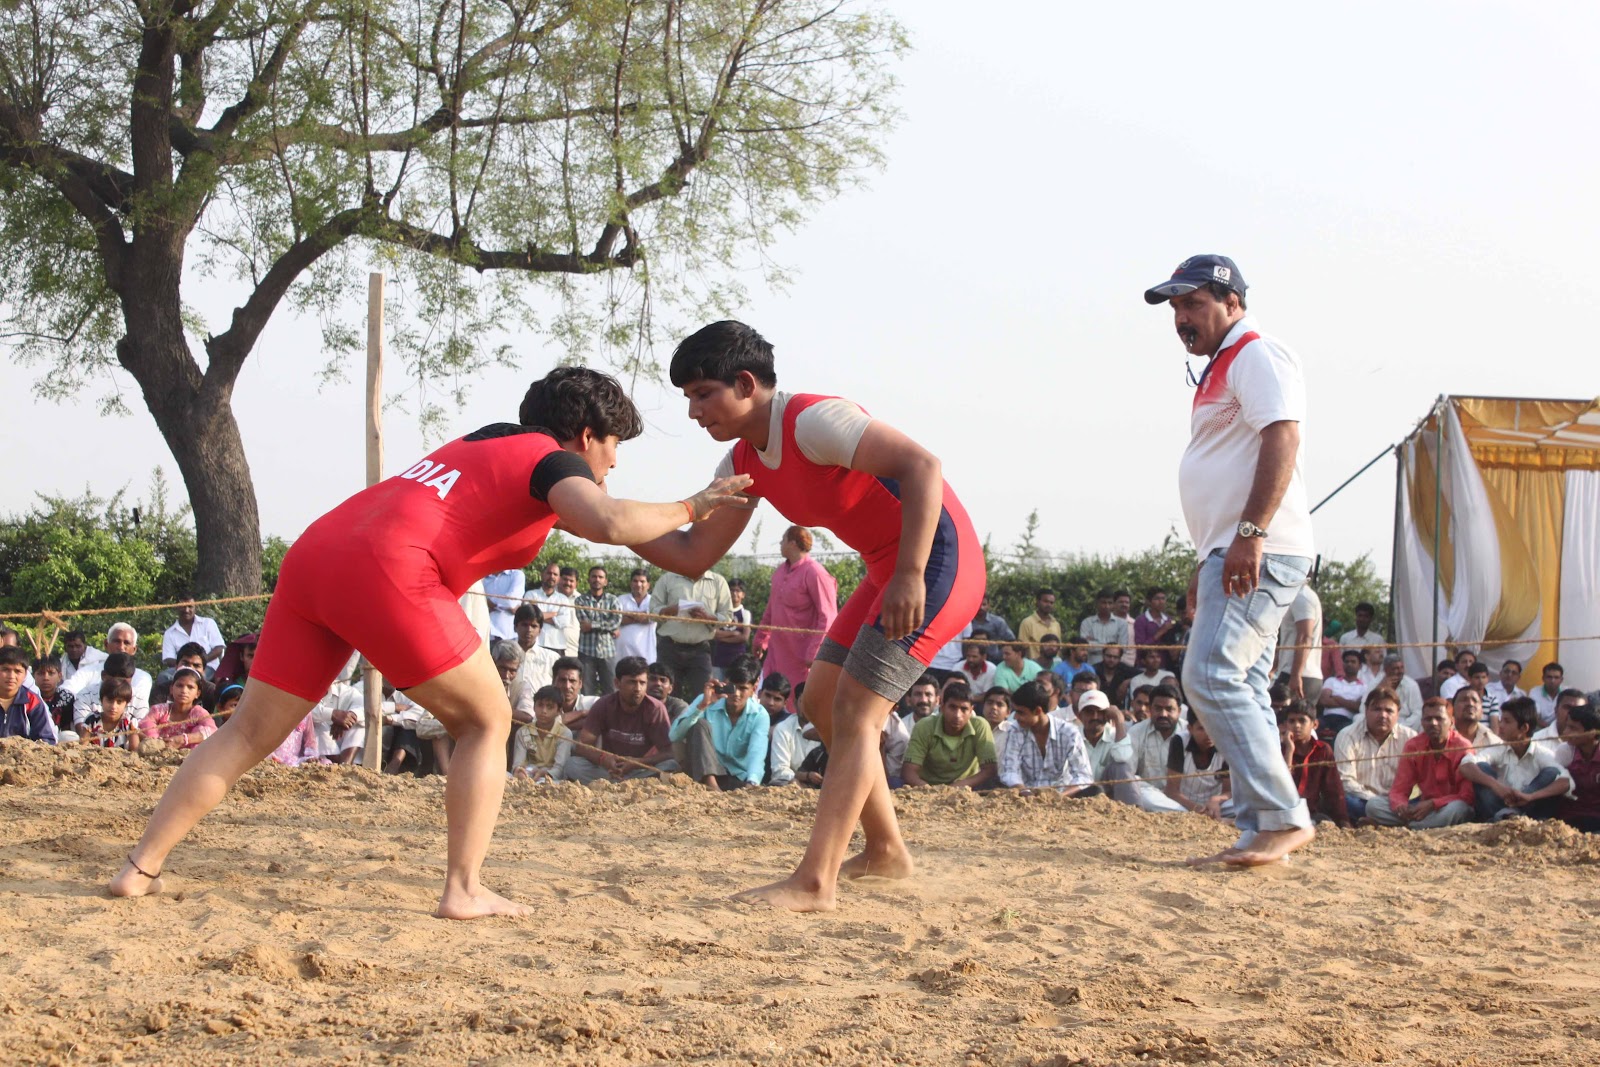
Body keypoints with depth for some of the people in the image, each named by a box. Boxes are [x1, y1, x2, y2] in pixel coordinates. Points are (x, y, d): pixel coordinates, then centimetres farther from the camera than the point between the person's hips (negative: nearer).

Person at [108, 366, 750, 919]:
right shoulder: (552, 458, 7)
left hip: (314, 552, 8)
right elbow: (608, 524, -13)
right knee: (485, 721, 9)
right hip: (388, 572, -8)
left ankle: (141, 868, 8)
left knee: (248, 734, 12)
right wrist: (688, 508, 2)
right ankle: (463, 890, 3)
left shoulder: (490, 441, 31)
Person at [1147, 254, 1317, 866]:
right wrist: (1207, 564, 26)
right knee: (1239, 689, 7)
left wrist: (1250, 533, -28)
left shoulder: (1257, 356, -6)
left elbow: (1281, 441, -20)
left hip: (1261, 553, -11)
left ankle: (1282, 817, -20)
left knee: (1212, 676, -19)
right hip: (1235, 556, 11)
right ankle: (1260, 835, 7)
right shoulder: (1222, 369, 26)